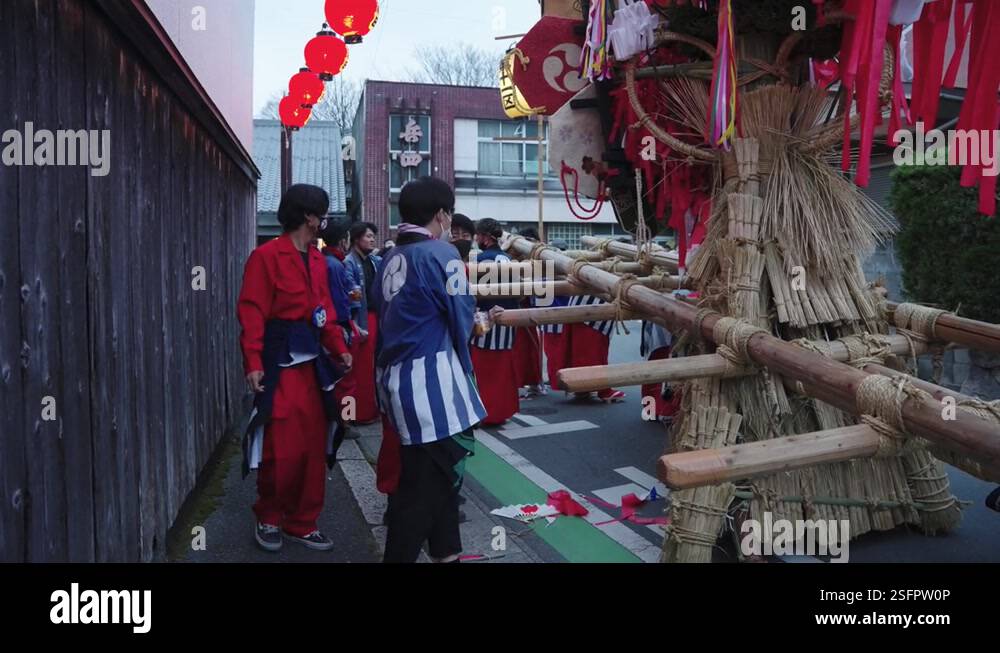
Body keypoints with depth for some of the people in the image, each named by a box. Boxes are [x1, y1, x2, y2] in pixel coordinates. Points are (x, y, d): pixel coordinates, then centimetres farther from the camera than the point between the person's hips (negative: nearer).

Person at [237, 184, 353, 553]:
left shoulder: (318, 260, 13)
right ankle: (268, 519, 19)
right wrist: (253, 362, -21)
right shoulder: (267, 256, -9)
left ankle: (301, 523, 22)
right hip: (280, 363, -7)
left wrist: (339, 348, 0)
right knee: (282, 450, -4)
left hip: (311, 362, 8)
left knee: (313, 447, 10)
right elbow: (252, 313, -13)